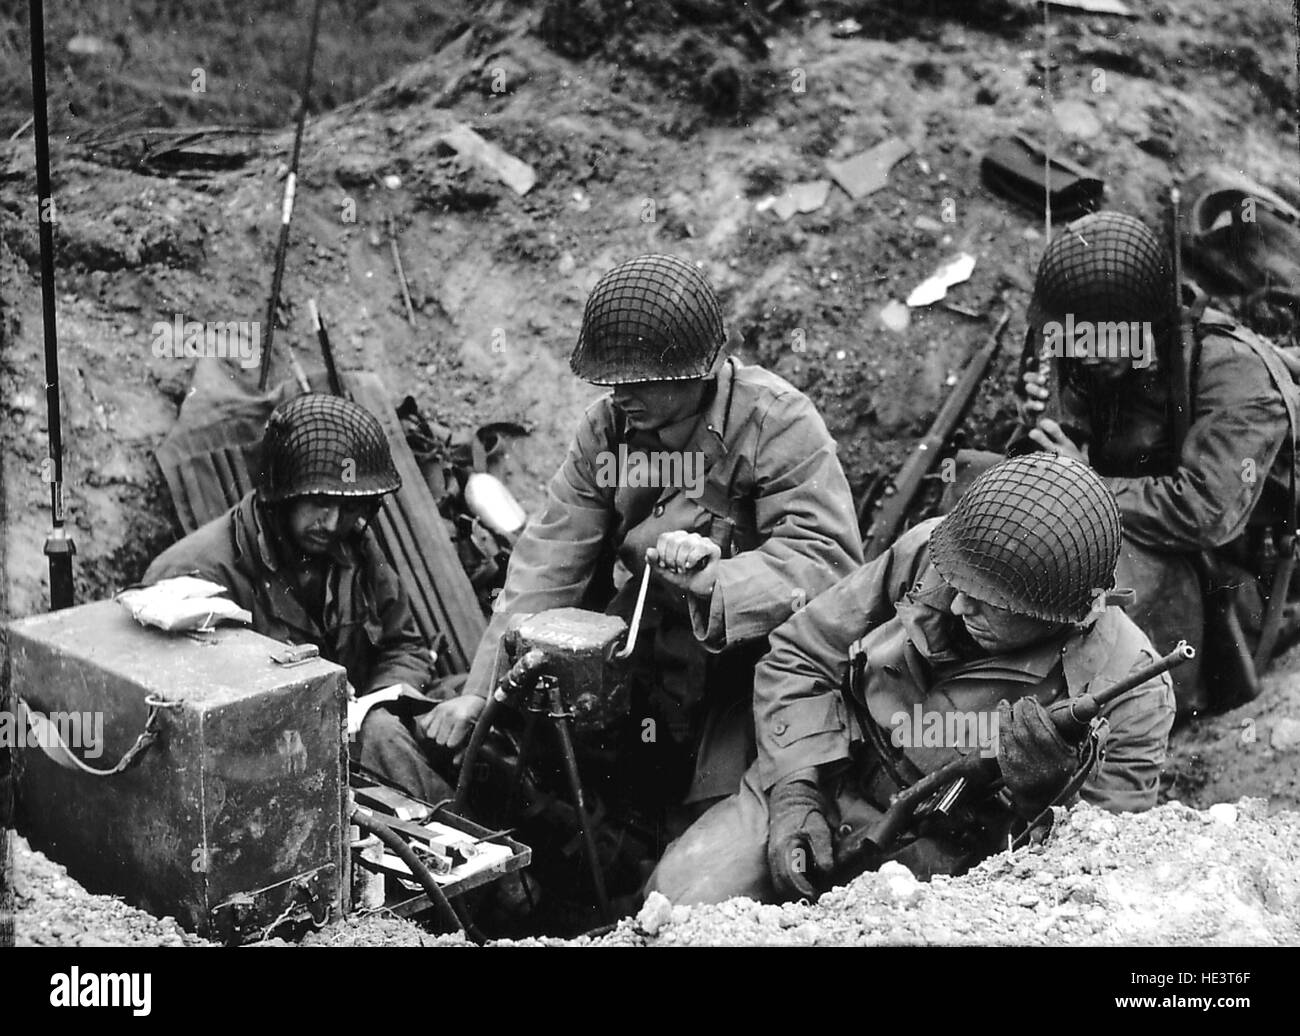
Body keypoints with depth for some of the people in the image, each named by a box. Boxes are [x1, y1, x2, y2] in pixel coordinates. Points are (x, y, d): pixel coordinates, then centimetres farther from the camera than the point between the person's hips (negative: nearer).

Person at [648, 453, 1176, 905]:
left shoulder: (1130, 689, -18)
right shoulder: (924, 553, -10)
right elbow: (797, 660, 0)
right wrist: (795, 793, -10)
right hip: (814, 795, 2)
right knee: (679, 896, -17)